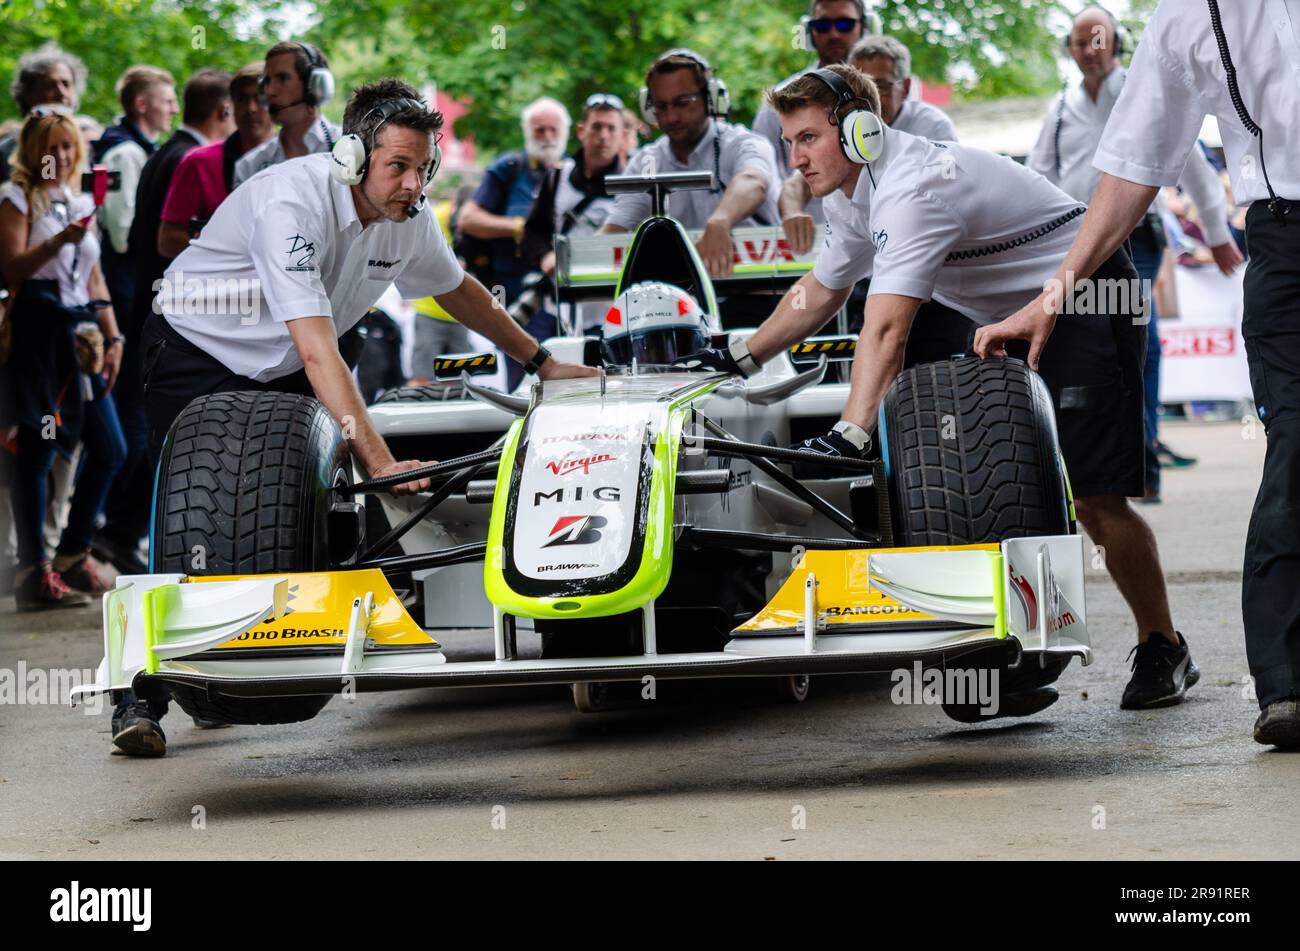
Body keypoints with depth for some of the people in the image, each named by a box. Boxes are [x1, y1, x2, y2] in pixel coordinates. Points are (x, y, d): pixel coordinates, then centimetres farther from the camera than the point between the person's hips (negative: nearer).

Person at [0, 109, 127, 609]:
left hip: (80, 332, 7)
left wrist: (113, 337, 14)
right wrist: (59, 241, -25)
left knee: (109, 449, 4)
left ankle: (73, 556, 17)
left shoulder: (81, 203, 19)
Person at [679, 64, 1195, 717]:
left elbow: (886, 328, -39)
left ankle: (1164, 652, 3)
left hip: (1087, 303, -10)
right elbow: (821, 291, 20)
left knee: (1093, 497, -13)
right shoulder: (854, 193, 3)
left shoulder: (912, 189, -29)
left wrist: (850, 434, -46)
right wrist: (742, 358, 18)